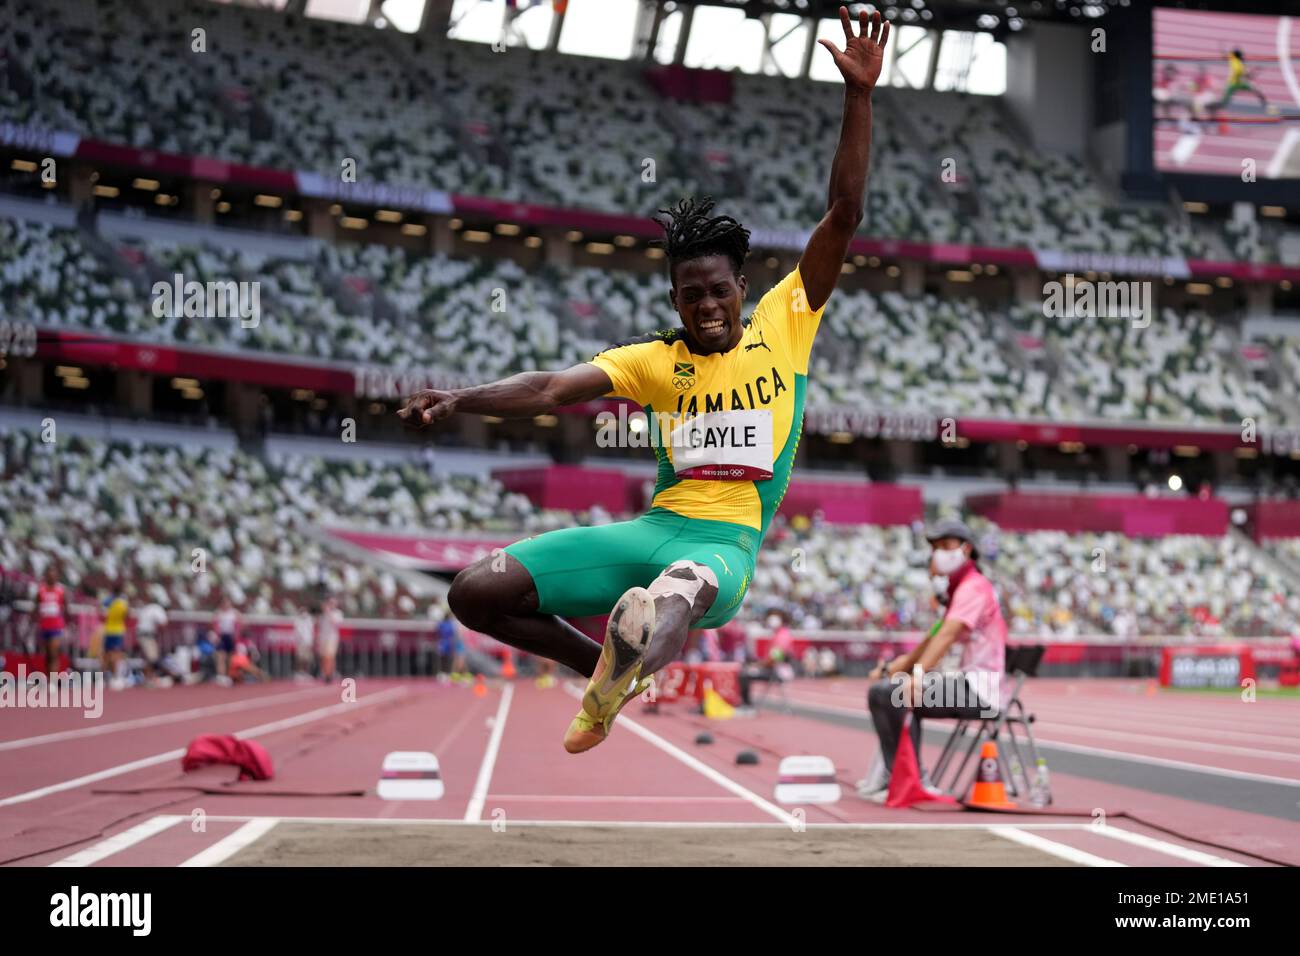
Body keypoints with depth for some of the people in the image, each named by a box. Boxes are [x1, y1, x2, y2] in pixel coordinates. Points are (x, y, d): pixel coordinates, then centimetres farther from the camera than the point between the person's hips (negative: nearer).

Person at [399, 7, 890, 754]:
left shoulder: (783, 326, 9)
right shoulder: (656, 360, 13)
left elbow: (844, 216, 2)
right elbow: (551, 390, 1)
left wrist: (860, 96, -6)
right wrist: (460, 399, -17)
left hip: (729, 542, -5)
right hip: (655, 525, 5)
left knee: (686, 588, -44)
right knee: (477, 593, -4)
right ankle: (608, 669, 14)